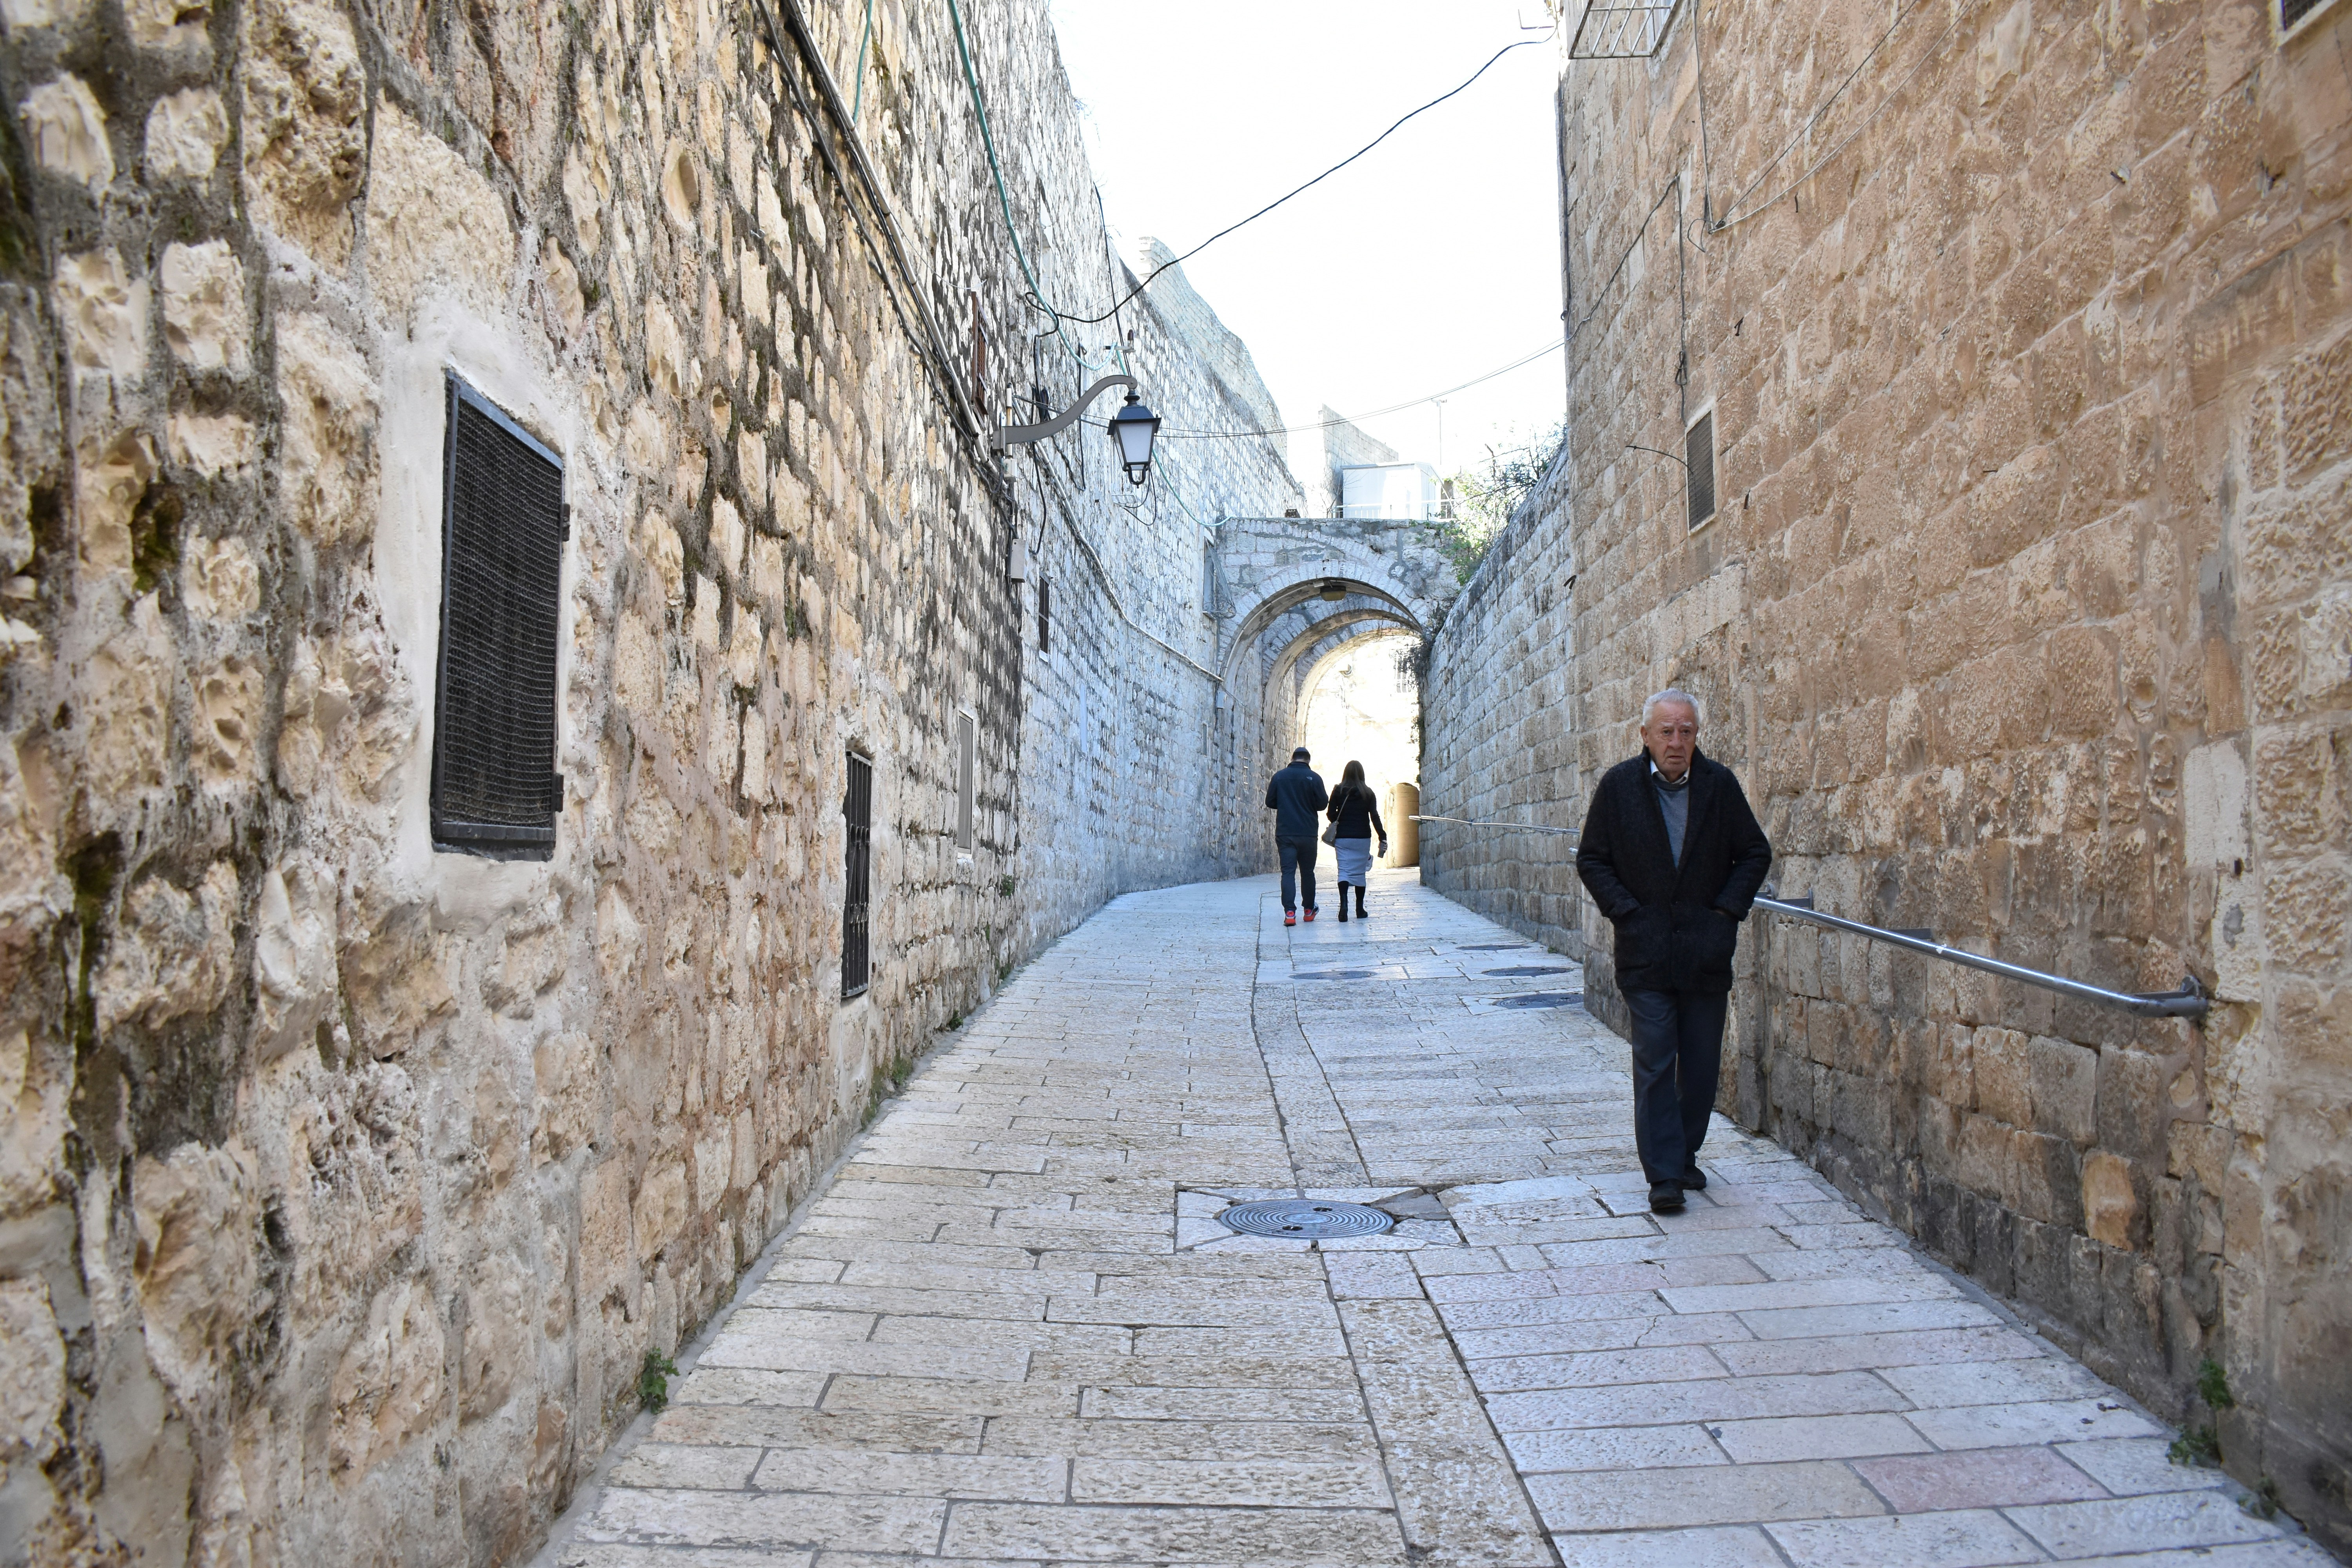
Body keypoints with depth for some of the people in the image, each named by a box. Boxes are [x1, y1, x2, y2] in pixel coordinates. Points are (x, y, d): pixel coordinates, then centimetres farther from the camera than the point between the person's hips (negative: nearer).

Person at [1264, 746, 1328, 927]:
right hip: (1308, 834, 0)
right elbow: (1322, 804, -4)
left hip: (1285, 834, 1)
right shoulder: (1314, 778, -4)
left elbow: (1270, 803, 7)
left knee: (1288, 872, -3)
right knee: (1307, 872, 13)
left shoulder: (1279, 777, 2)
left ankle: (1289, 912, -16)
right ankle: (1309, 910, 23)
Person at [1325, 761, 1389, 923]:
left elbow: (1330, 814, 0)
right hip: (1363, 838, 1)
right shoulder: (1368, 793, 0)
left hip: (1342, 838, -1)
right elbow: (1375, 817, -6)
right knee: (1360, 872, 10)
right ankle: (1360, 910, 15)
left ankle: (1344, 904, -25)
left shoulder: (1338, 791, -1)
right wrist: (1383, 837, -5)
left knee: (1344, 871, -3)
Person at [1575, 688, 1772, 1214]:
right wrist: (1625, 910, -8)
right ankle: (1664, 1174, 1)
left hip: (1707, 950, 2)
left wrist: (1727, 909, -3)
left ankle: (1685, 1156, 26)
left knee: (1702, 1064, 9)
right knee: (1654, 1063, -4)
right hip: (1645, 950, -2)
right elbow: (1592, 859, 3)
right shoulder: (1619, 786, -2)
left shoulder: (1720, 784, 0)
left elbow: (1755, 853, 8)